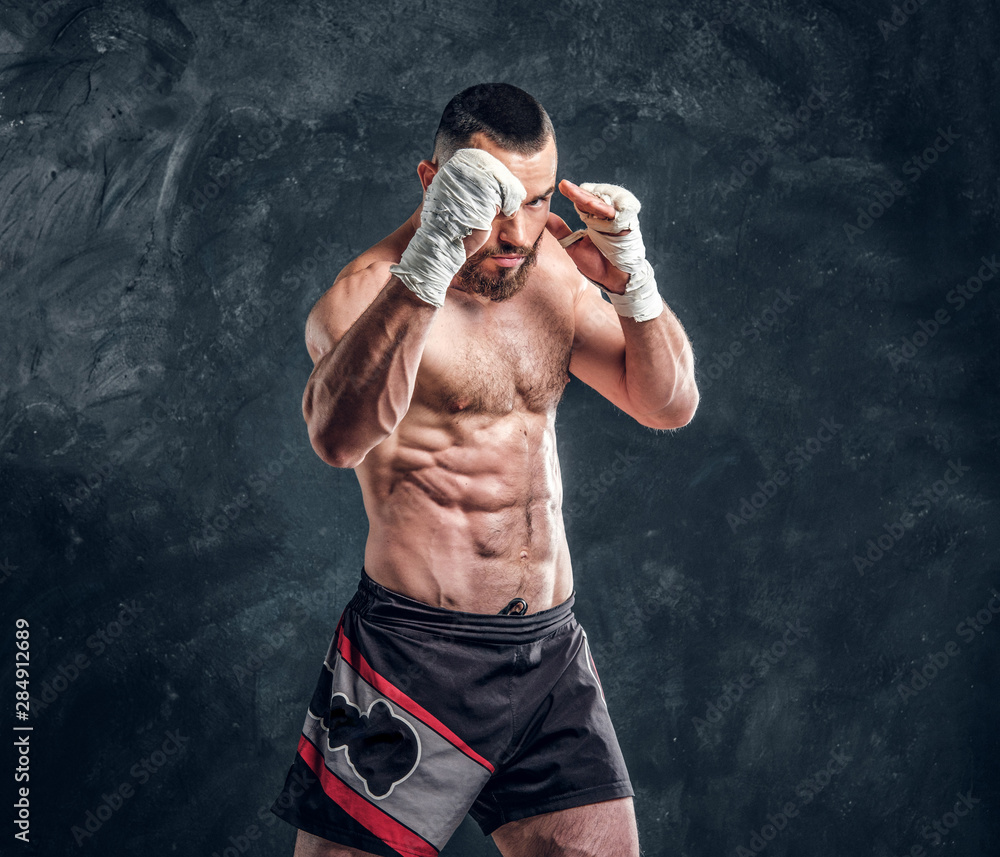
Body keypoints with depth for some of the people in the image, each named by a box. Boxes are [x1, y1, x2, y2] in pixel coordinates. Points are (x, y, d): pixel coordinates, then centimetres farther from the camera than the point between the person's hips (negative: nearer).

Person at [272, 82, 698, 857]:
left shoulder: (554, 268, 9)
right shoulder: (368, 293, -13)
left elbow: (670, 404, 8)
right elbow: (339, 435, -34)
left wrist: (631, 279, -9)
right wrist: (430, 260, -43)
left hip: (551, 649, 6)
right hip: (416, 653, -6)